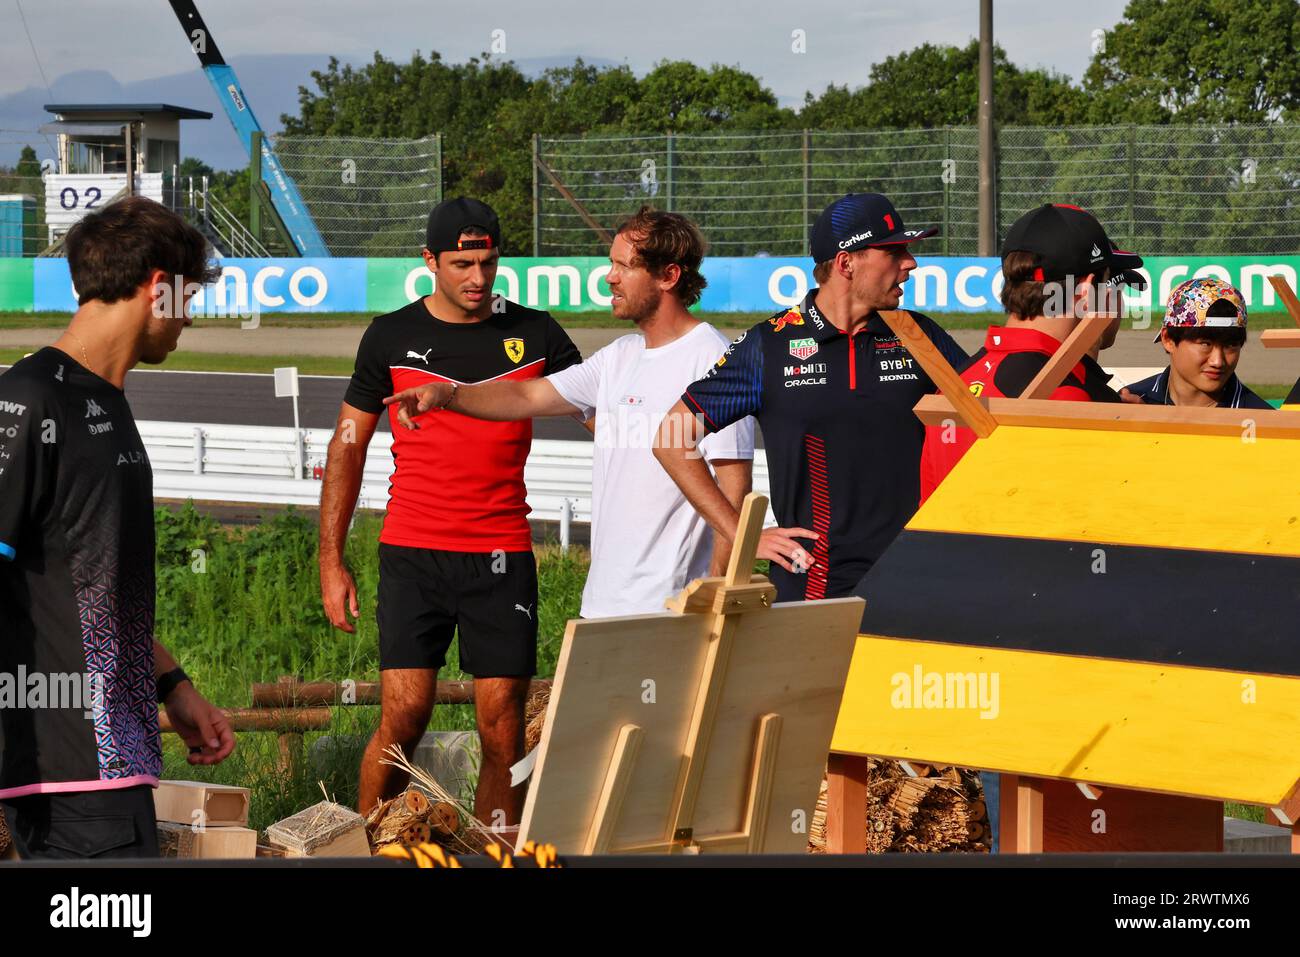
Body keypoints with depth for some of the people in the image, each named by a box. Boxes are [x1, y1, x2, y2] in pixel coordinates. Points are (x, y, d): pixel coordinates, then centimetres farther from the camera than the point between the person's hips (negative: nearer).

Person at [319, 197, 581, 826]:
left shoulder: (535, 335, 6)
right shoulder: (392, 337, 5)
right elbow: (348, 447, 10)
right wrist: (331, 561, 5)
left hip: (502, 559, 1)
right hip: (413, 557, -1)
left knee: (503, 732, -2)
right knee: (403, 720, -9)